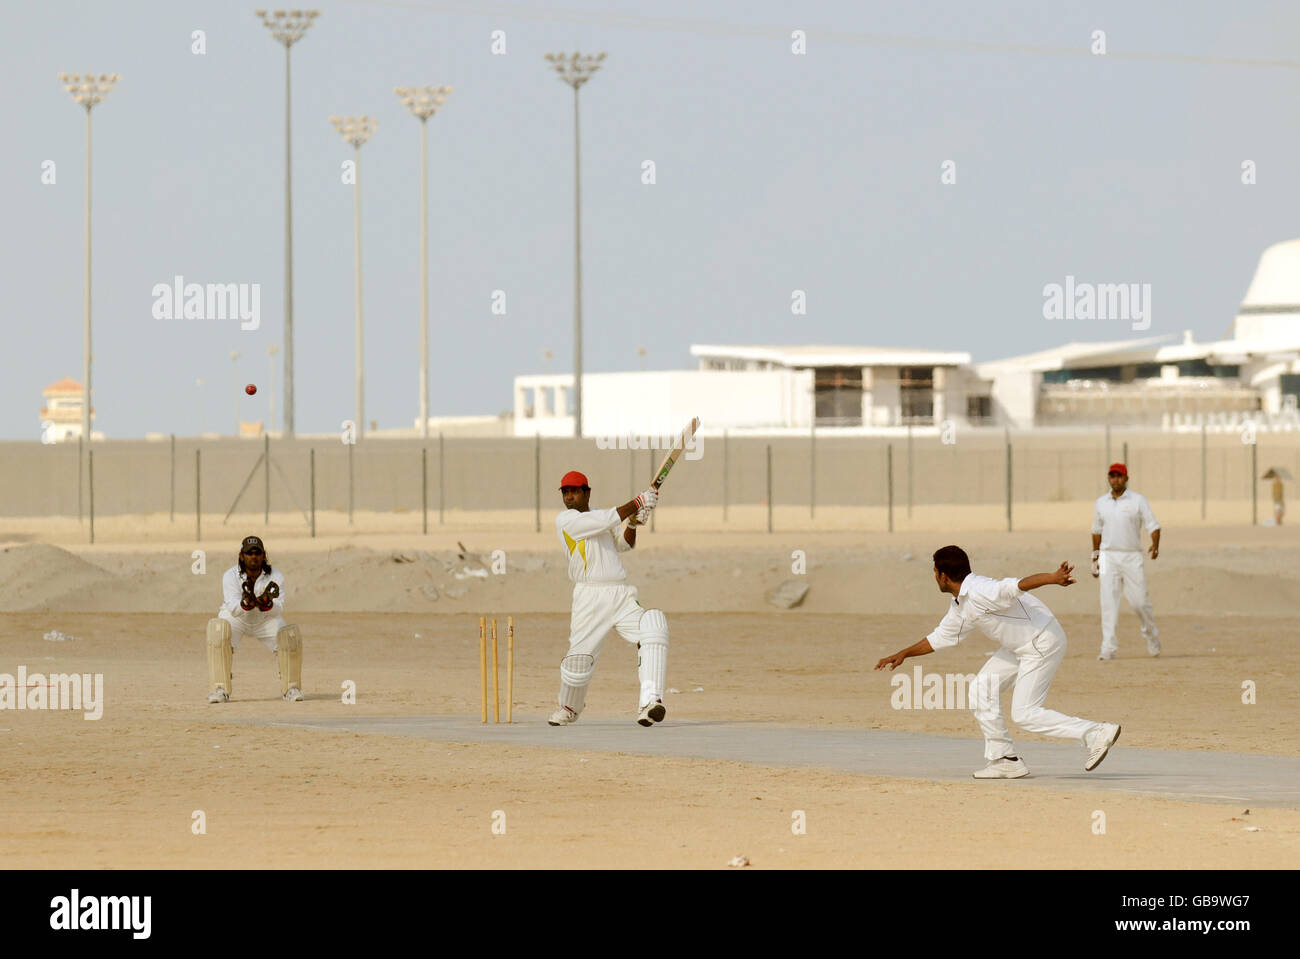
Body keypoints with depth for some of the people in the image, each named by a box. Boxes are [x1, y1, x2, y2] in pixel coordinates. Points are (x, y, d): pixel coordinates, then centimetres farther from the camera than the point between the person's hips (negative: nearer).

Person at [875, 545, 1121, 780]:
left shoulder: (980, 592, -21)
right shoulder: (961, 608, 11)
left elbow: (1017, 586, -38)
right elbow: (939, 638, 25)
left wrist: (1053, 578, -53)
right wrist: (904, 654, 19)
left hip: (1043, 642, -10)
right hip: (1021, 646, 10)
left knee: (1024, 714, -10)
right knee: (982, 690, 9)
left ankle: (1096, 734, -8)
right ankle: (1004, 759, 13)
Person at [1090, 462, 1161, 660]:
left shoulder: (1138, 500, 0)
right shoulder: (1101, 502, 11)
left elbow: (1153, 525, -6)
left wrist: (1155, 545, -24)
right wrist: (1095, 558, 18)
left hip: (1132, 557, -2)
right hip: (1108, 557, 2)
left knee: (1140, 601, -1)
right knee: (1108, 603, -7)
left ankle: (1151, 635, 25)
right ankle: (1109, 647, -10)